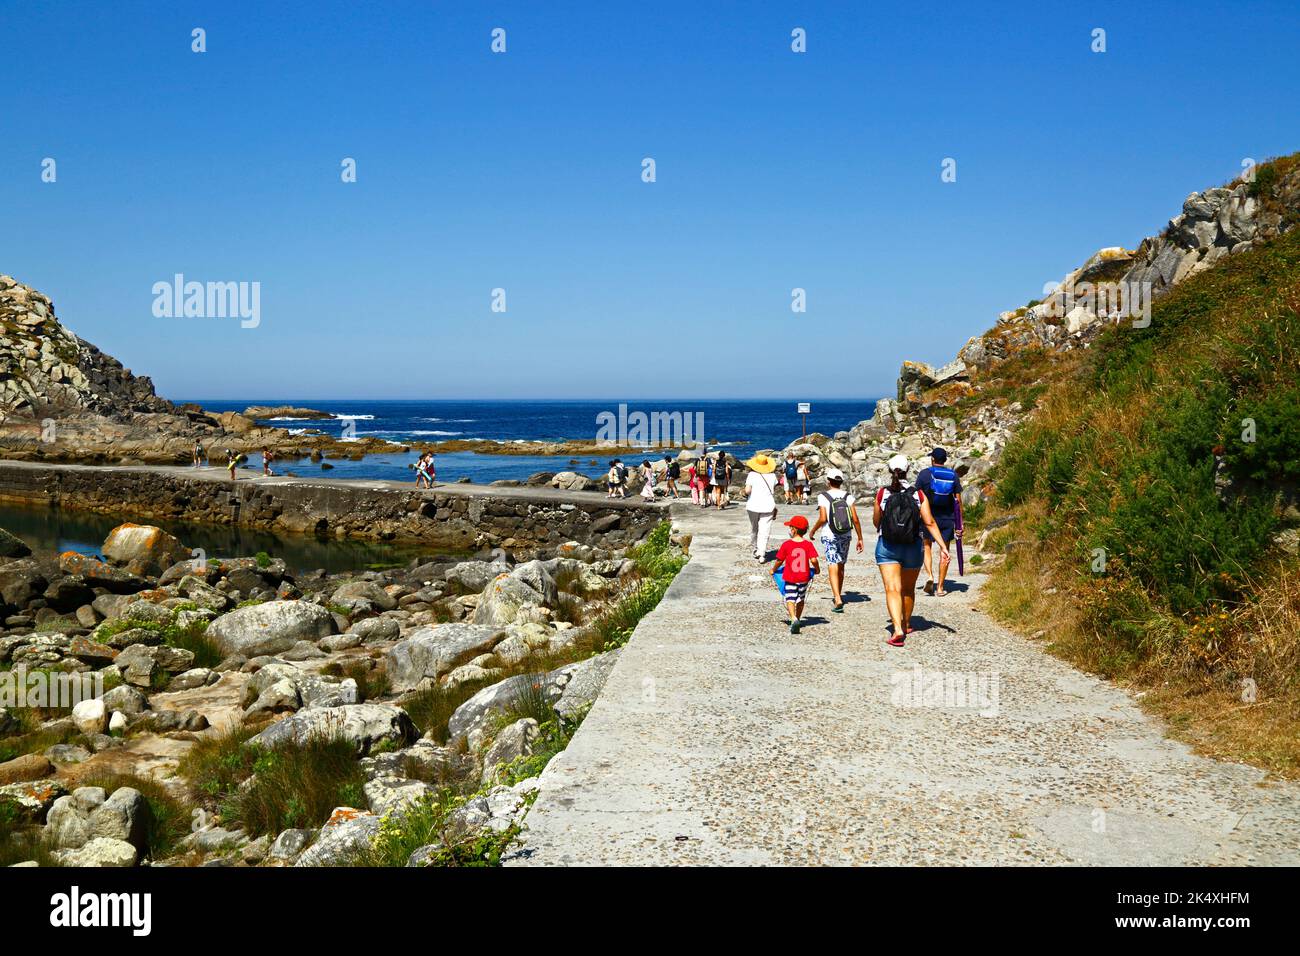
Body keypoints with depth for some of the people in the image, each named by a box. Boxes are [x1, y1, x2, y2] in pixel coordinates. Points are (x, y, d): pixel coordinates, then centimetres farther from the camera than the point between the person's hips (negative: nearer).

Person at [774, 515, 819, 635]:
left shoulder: (786, 544, -9)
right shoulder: (808, 544, -5)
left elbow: (779, 560, -3)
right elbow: (813, 560, -12)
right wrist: (816, 569, 9)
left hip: (790, 578, -3)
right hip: (804, 577, 3)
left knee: (790, 599, -4)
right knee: (801, 599, 21)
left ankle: (794, 619, -26)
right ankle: (798, 619, 30)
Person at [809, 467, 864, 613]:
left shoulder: (823, 497, -7)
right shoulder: (848, 497, 1)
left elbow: (823, 519, -13)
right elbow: (855, 519, -3)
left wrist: (813, 531, 3)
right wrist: (860, 538, 3)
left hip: (829, 536, -4)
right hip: (846, 535, 4)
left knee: (833, 567, -6)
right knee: (841, 566, 20)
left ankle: (838, 601, -20)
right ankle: (838, 595, 35)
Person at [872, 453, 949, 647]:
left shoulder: (882, 492, -4)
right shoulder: (918, 494, -3)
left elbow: (876, 521, 5)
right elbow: (929, 522, -9)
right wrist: (942, 545, -7)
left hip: (887, 547, -2)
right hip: (913, 548, 2)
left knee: (893, 589, -9)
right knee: (908, 589, 21)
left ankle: (898, 630, -27)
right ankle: (906, 624, 39)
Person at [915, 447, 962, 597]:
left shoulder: (924, 473, -3)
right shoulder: (953, 475, 3)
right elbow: (957, 500, 2)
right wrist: (959, 523, 6)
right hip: (947, 518, 2)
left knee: (926, 546, 15)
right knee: (945, 551, 8)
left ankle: (929, 576, -8)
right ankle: (940, 587, 8)